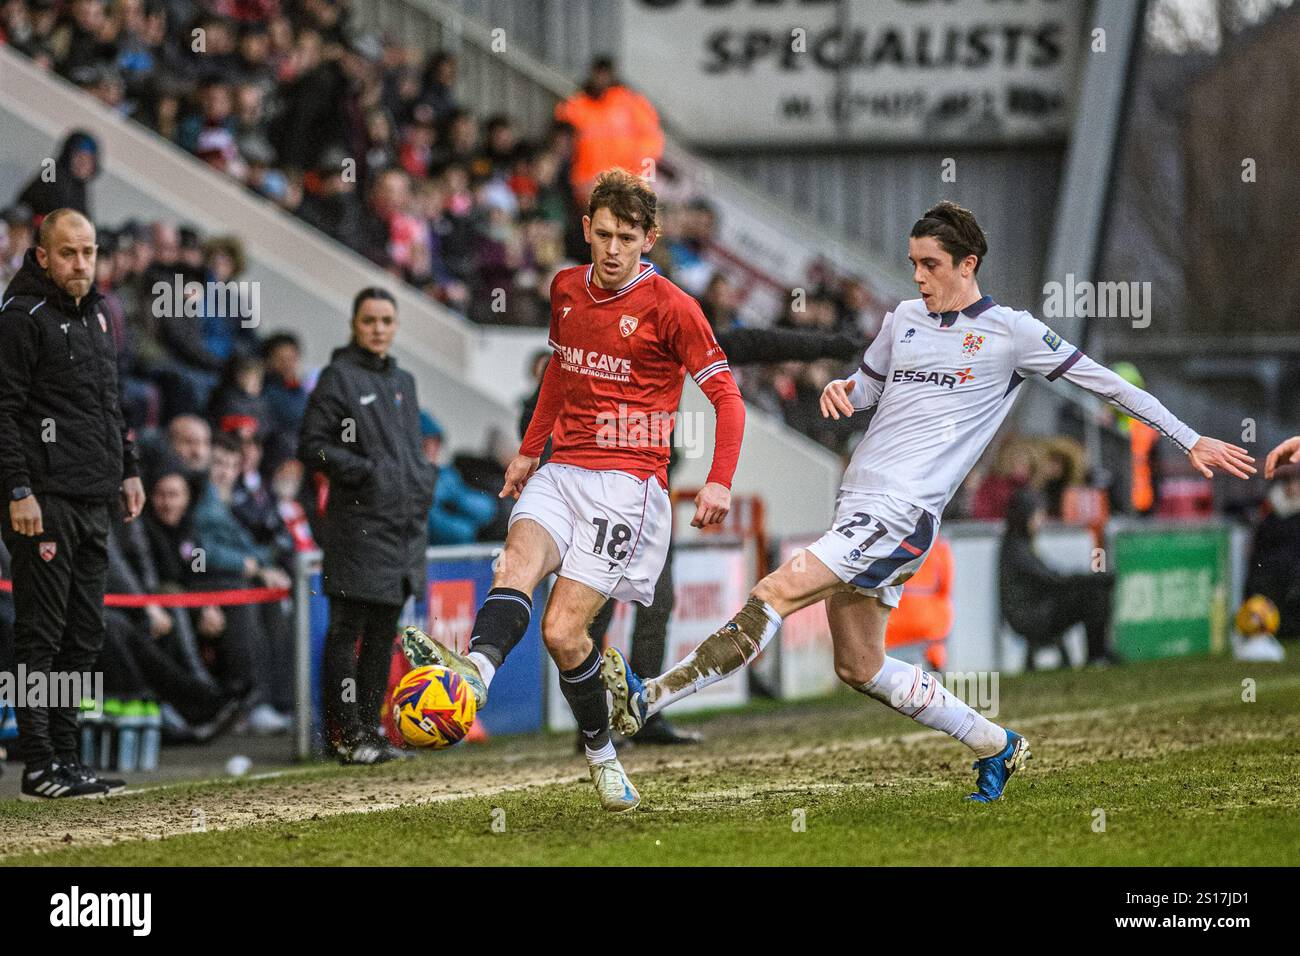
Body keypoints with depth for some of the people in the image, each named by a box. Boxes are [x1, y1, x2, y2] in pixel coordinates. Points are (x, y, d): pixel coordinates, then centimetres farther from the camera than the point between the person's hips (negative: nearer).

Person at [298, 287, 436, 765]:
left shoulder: (403, 382, 18)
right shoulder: (339, 377, -4)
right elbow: (312, 447, -9)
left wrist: (424, 482, 12)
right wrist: (365, 471, -16)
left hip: (404, 527, 8)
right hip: (358, 524, -8)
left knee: (383, 635, 11)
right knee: (347, 632, -6)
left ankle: (369, 729, 16)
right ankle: (346, 732, -5)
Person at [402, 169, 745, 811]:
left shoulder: (669, 307, -5)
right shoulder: (567, 289, 12)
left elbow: (726, 396, -2)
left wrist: (719, 482, -13)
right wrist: (529, 450, 30)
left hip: (626, 481, -5)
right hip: (561, 471, 5)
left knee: (563, 632, -14)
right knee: (517, 565, -27)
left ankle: (600, 752, 8)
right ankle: (475, 672, -55)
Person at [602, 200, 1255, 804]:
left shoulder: (1011, 332, 0)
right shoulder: (906, 318, 17)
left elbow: (1104, 382, 5)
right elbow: (867, 387, 30)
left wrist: (1190, 440, 6)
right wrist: (841, 390, 4)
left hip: (902, 512, -8)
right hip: (858, 503, 8)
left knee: (776, 593, -22)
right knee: (859, 668, 12)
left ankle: (645, 700, -28)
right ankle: (996, 745, 26)